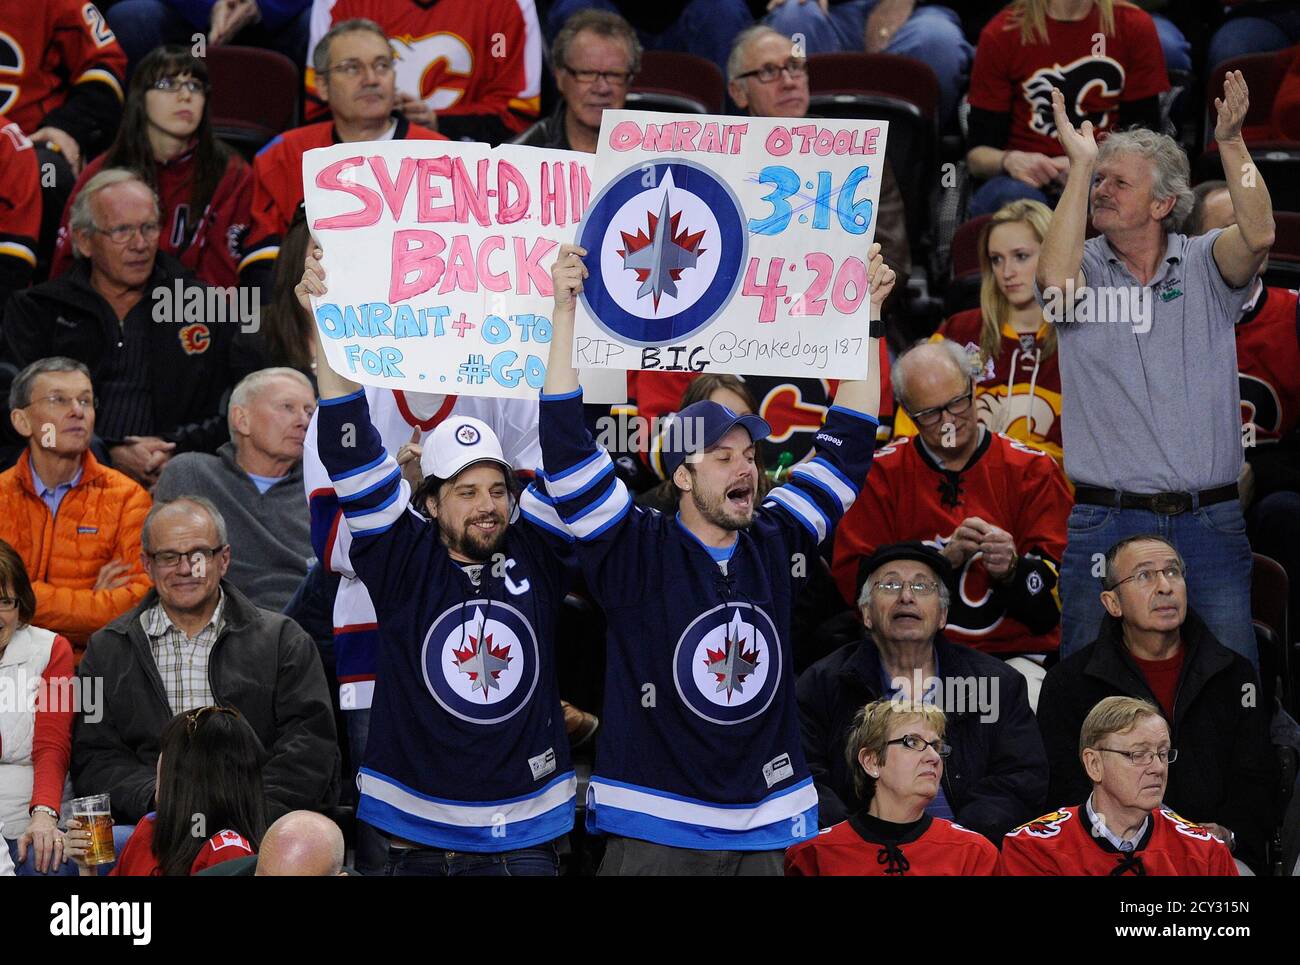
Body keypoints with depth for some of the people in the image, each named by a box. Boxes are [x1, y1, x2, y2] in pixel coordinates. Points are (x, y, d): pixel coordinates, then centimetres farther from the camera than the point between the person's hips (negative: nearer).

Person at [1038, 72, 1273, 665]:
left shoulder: (1205, 265, 5)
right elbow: (1058, 283, -19)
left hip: (1209, 523, 0)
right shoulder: (1086, 267, 5)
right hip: (1104, 521, 0)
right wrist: (1080, 163, -14)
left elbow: (1258, 236, -15)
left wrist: (1230, 142, -19)